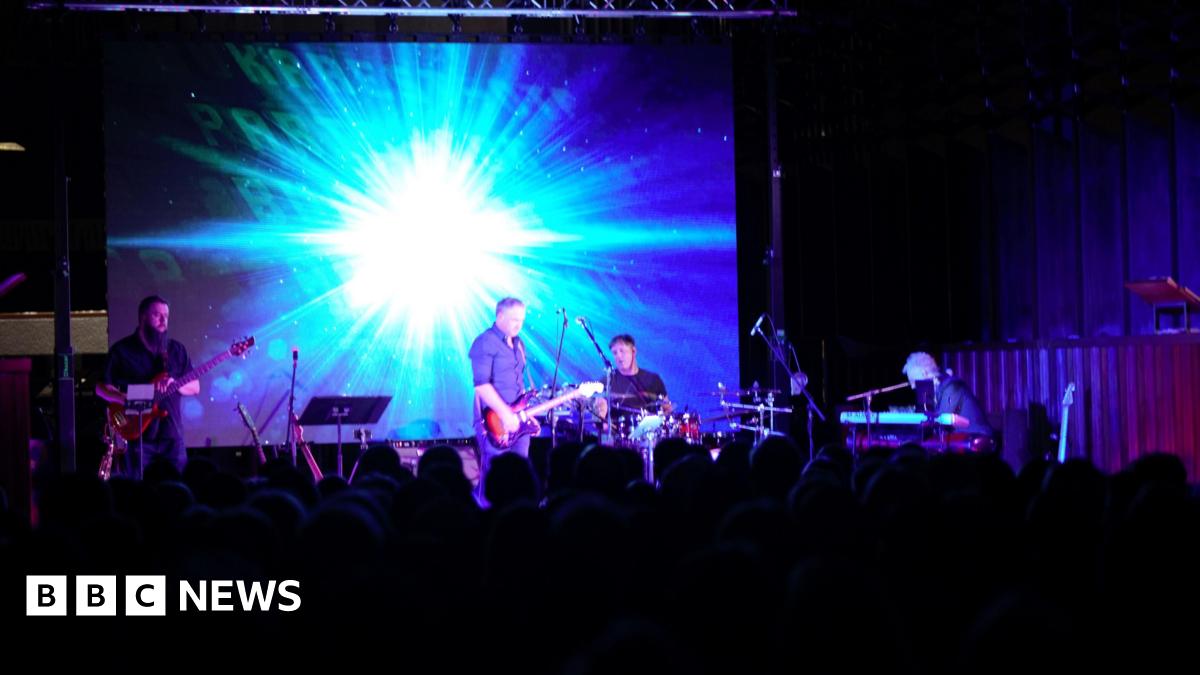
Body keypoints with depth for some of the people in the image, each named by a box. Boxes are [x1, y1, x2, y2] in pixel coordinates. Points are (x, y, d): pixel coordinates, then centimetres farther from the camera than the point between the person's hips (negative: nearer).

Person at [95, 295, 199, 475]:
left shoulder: (177, 349, 11)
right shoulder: (122, 350, 1)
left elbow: (195, 387, 10)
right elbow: (101, 388, 1)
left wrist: (174, 384, -12)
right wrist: (128, 400, -17)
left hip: (172, 435, 3)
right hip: (140, 436, -3)